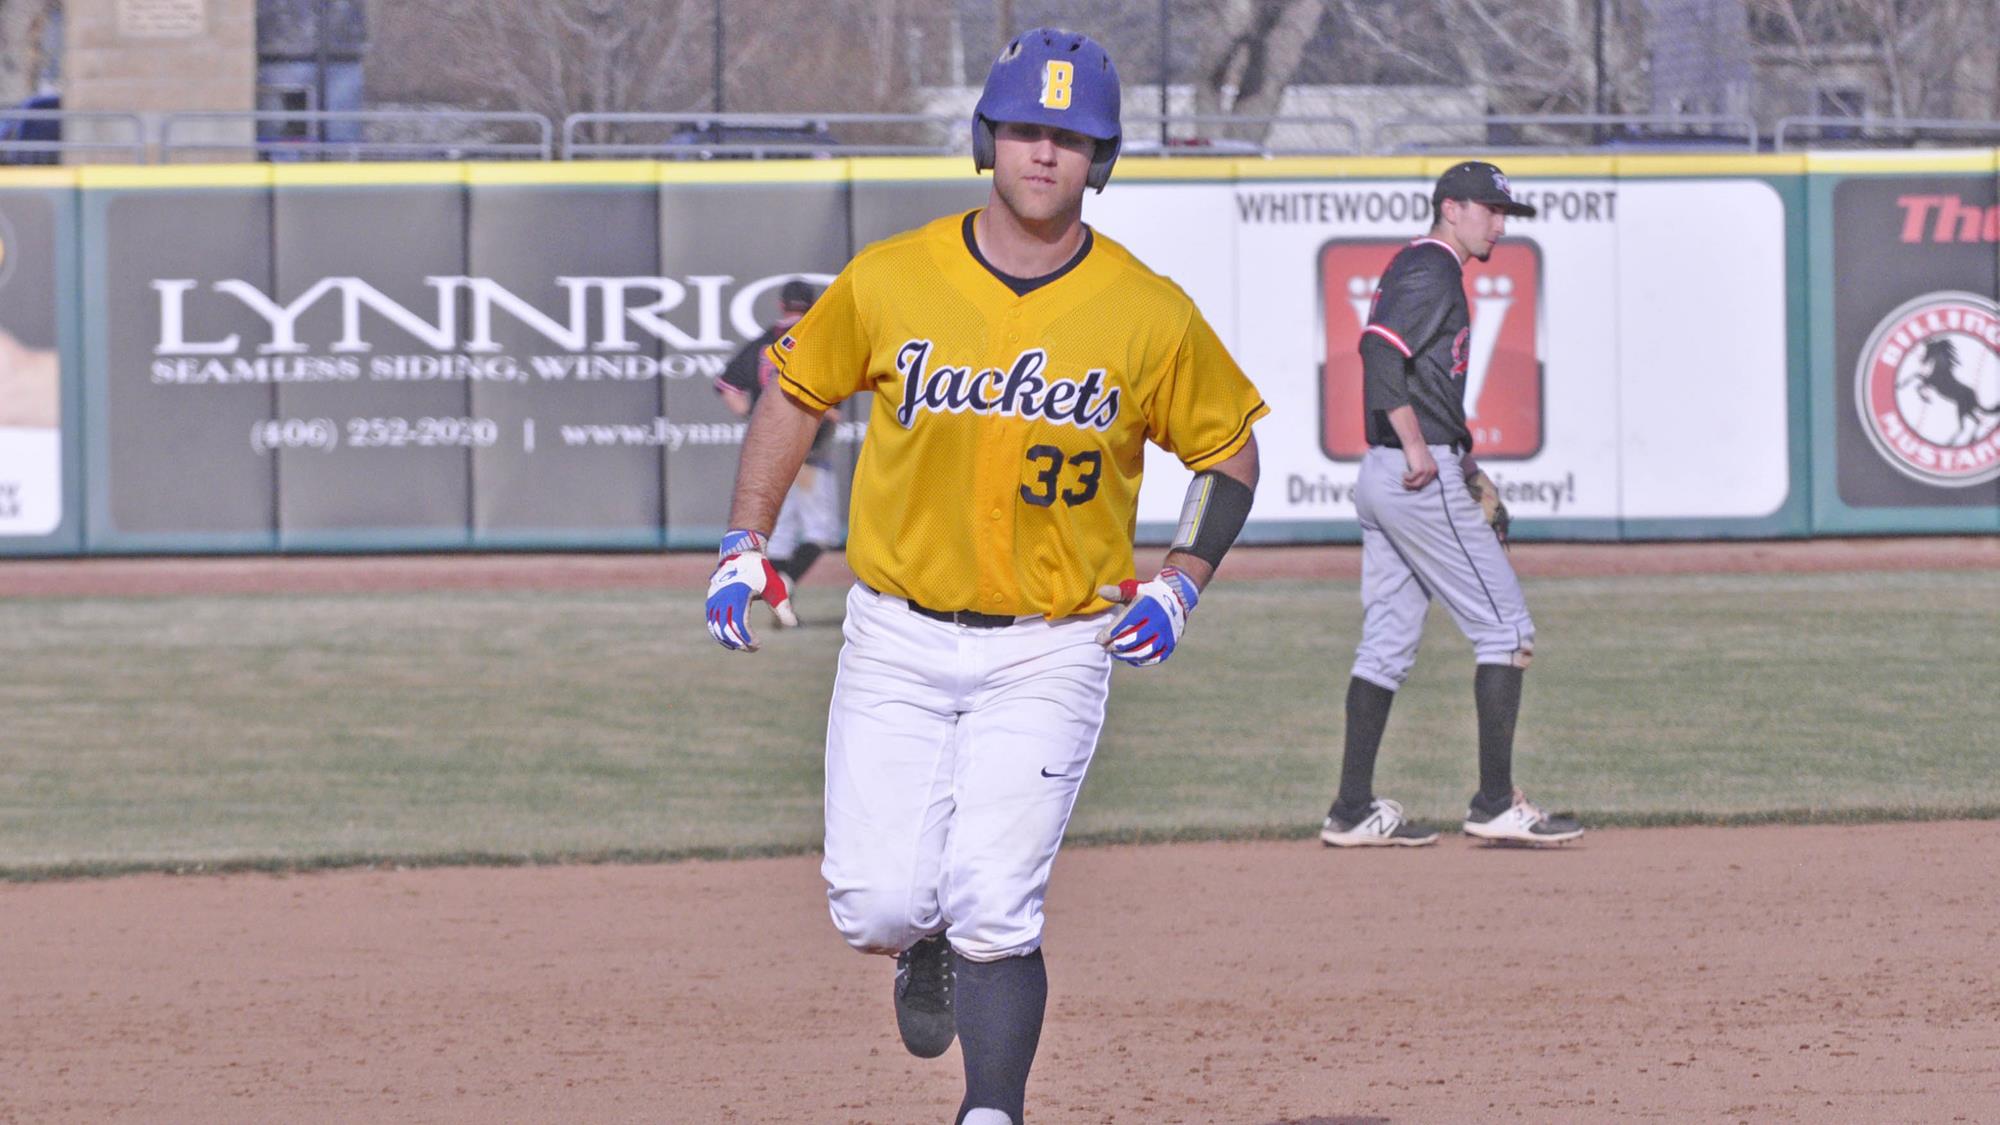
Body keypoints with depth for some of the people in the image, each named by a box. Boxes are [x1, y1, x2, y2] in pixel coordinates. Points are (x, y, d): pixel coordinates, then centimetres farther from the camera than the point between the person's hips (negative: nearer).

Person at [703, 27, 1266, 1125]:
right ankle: (927, 947, 32)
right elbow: (797, 390, 12)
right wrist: (744, 546, 5)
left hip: (1050, 653, -1)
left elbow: (1229, 449, 8)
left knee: (995, 913, -12)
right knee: (875, 903, -5)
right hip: (897, 639, 1)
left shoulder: (1152, 316, -6)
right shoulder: (889, 281, -4)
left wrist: (1180, 582, -6)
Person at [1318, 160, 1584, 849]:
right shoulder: (1432, 271, -11)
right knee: (1505, 630, -5)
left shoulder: (1411, 268, 19)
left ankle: (1354, 812, 11)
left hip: (1383, 478, 10)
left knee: (1388, 643, 11)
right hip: (1422, 482, -10)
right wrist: (1417, 448, -24)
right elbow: (1381, 350, -25)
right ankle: (1495, 805, -6)